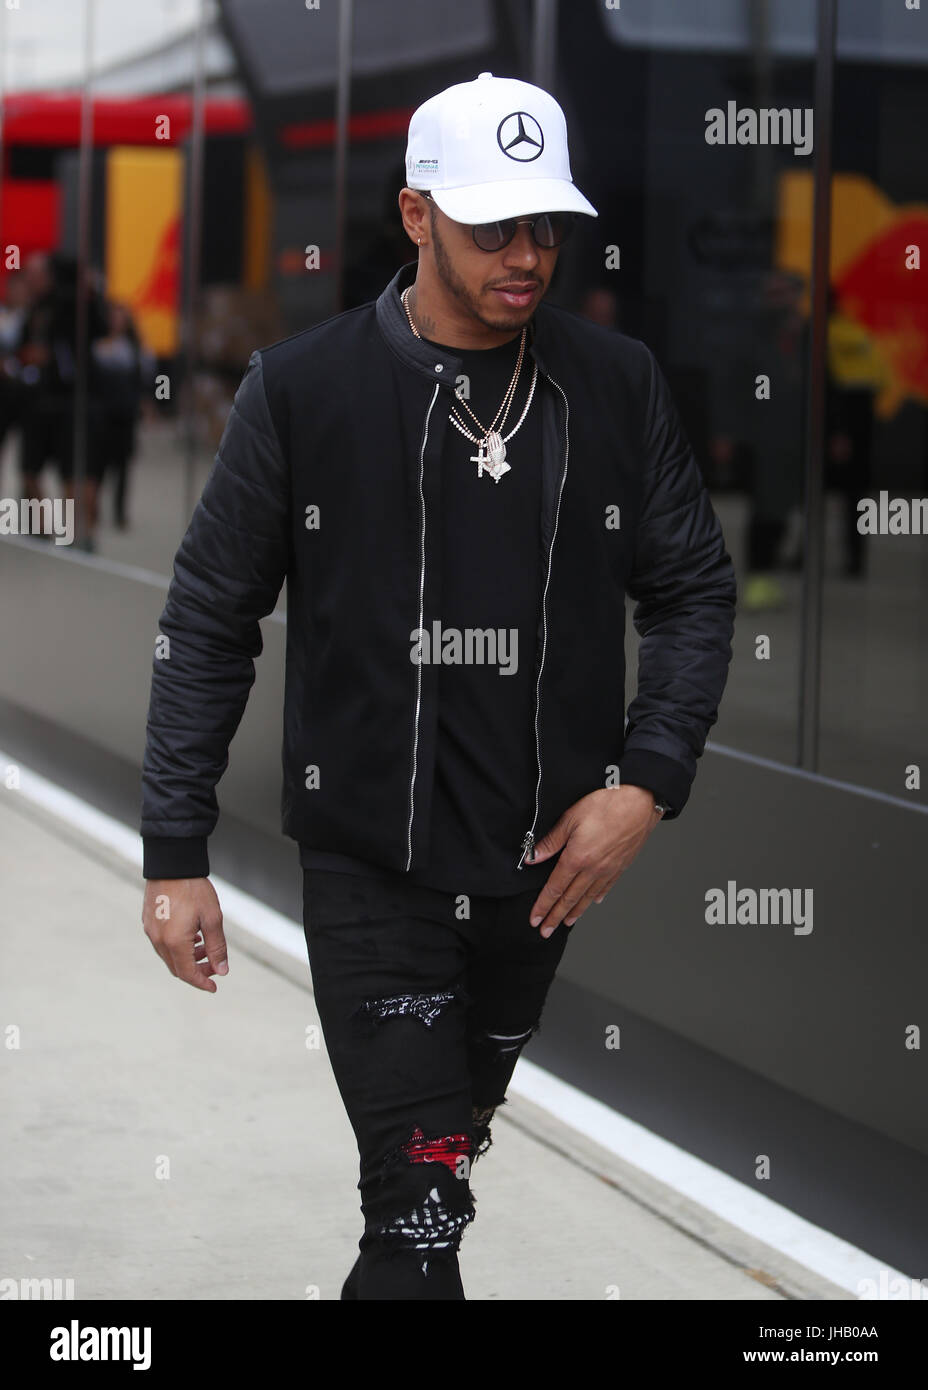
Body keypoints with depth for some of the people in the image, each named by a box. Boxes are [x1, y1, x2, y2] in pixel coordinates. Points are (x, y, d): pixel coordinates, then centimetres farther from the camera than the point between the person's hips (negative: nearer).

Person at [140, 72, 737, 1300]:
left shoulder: (616, 385, -1)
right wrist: (174, 854, -6)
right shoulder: (302, 387, -9)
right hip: (368, 864, -3)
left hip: (542, 862, 4)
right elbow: (210, 623, -4)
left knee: (454, 1147, 20)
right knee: (423, 1197, -10)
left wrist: (648, 782, -8)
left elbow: (696, 590, 6)